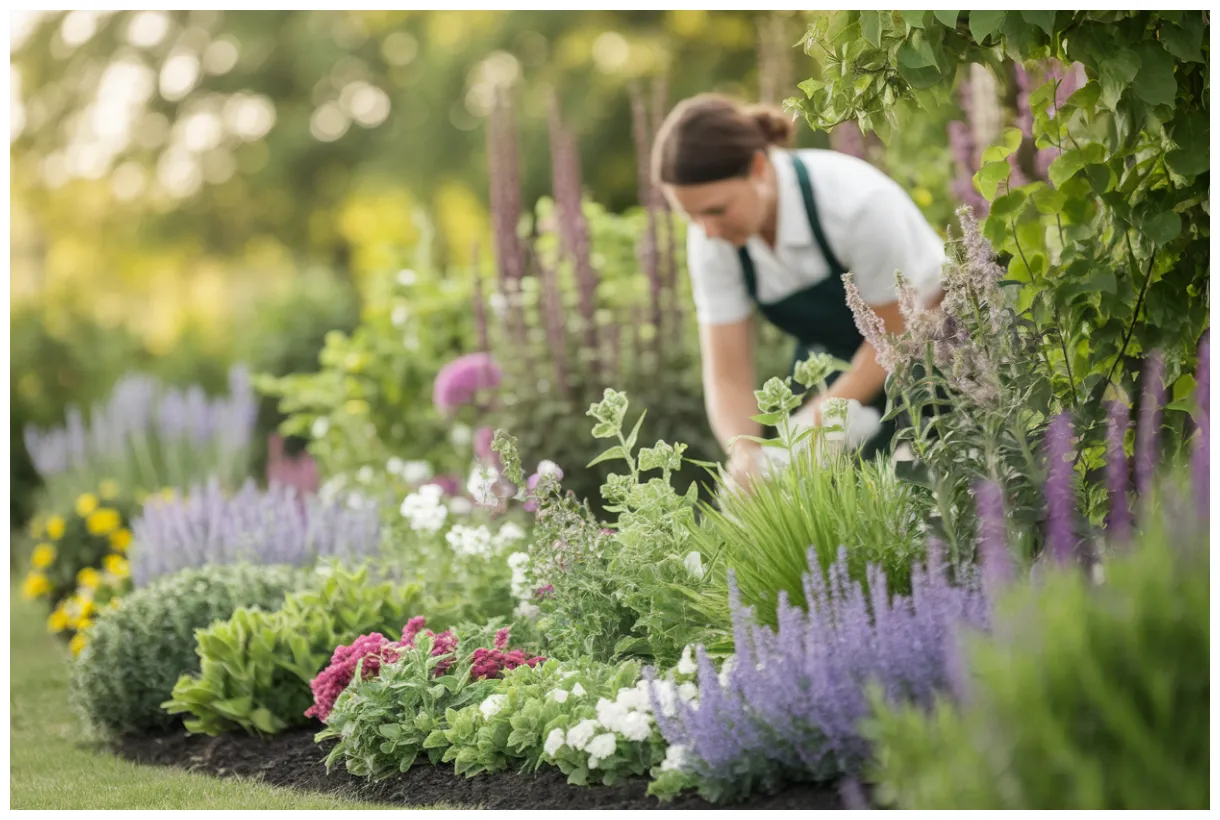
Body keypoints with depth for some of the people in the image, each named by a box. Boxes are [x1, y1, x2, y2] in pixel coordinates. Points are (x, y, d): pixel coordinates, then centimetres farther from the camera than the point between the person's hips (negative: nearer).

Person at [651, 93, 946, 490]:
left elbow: (897, 333, -19)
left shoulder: (857, 202, -32)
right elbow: (727, 377, -12)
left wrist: (816, 422, -27)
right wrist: (743, 450, -33)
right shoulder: (712, 240, -15)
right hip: (836, 366, 5)